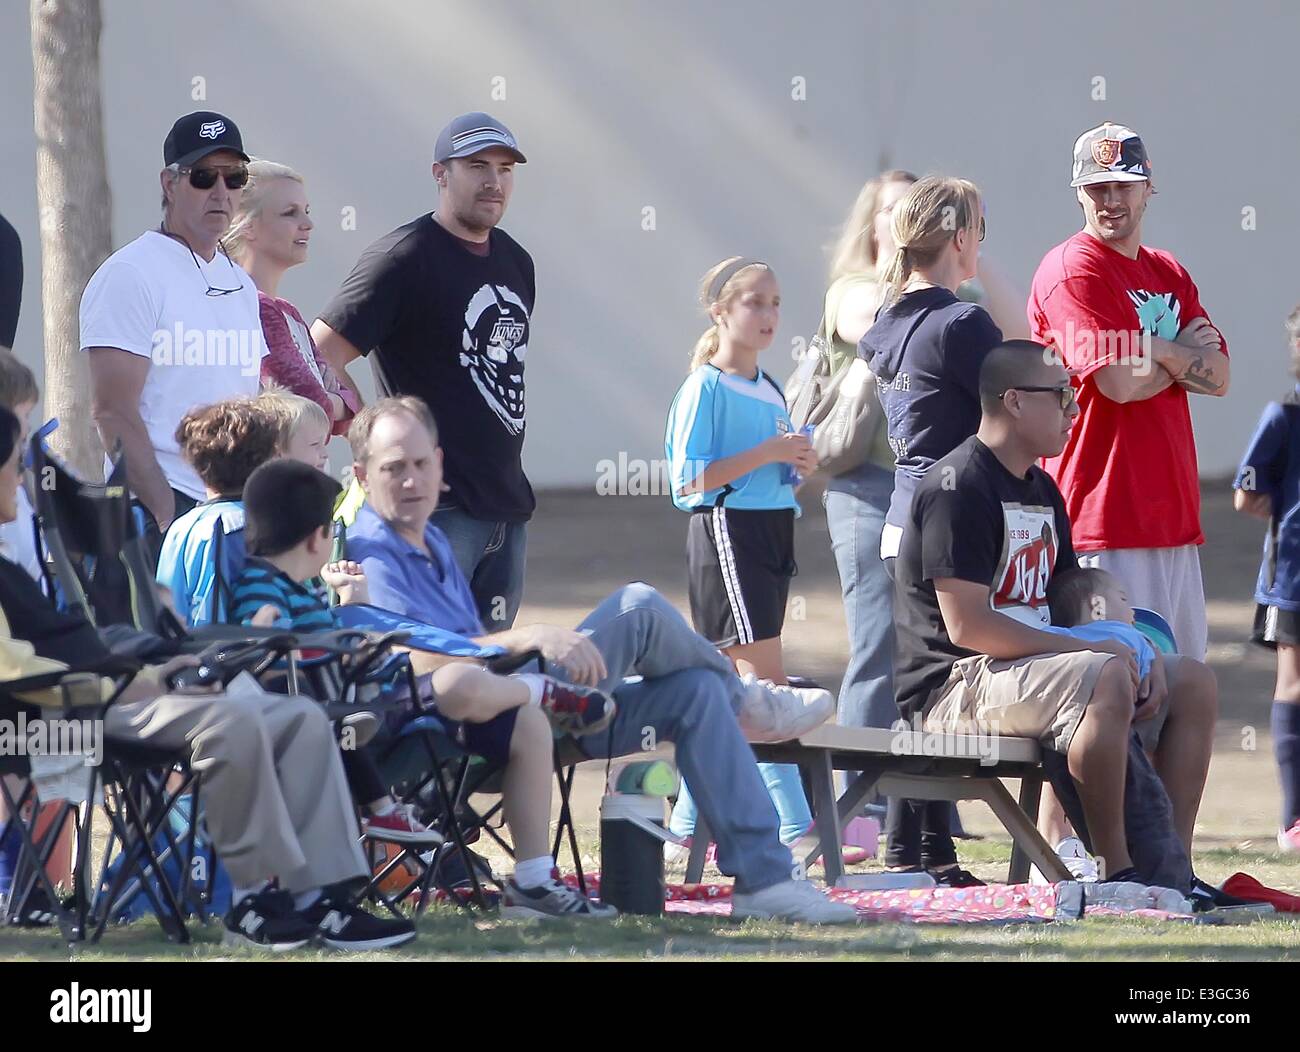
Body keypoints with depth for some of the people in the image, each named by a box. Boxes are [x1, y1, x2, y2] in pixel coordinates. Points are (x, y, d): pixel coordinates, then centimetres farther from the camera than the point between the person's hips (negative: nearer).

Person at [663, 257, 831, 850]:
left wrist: (801, 461, 2)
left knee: (730, 680, 10)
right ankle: (793, 825, -15)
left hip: (773, 532, 9)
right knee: (763, 673, -12)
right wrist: (765, 453, -19)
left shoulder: (771, 391, 16)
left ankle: (686, 822, 16)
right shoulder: (706, 388, -8)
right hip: (726, 529, -9)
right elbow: (690, 478, -14)